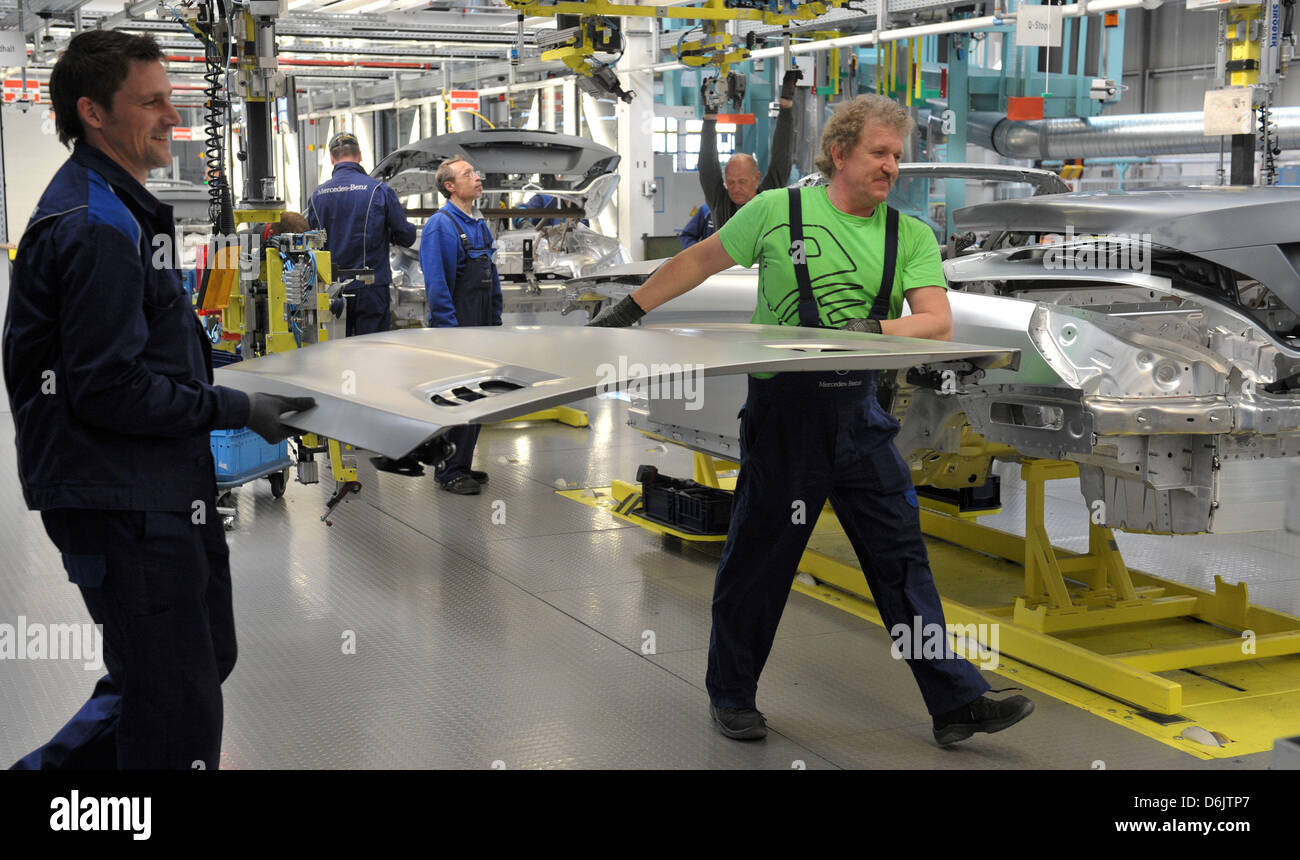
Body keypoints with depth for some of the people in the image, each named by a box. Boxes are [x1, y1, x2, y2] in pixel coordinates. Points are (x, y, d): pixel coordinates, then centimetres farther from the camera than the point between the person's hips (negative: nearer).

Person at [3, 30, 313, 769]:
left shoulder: (112, 208, 14)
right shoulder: (97, 228, -19)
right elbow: (108, 389, -23)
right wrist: (237, 411, -16)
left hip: (164, 492, 11)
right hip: (124, 506, -11)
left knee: (208, 655, 22)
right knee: (178, 712, -2)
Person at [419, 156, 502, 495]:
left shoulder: (479, 224, 15)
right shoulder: (440, 225, -12)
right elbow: (437, 284, -17)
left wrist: (496, 322, 16)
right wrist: (450, 330, -21)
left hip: (481, 328, 9)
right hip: (457, 327, -9)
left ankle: (462, 466, 23)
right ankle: (449, 472, 3)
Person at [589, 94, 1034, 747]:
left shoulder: (911, 236, 6)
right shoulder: (777, 211, -1)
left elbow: (938, 322, -5)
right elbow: (700, 261, 10)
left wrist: (872, 330, -22)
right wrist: (628, 311, 12)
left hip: (859, 411, 3)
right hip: (782, 407, -3)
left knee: (902, 556, 3)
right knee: (758, 558, 7)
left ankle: (956, 703, 8)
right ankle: (730, 694, 25)